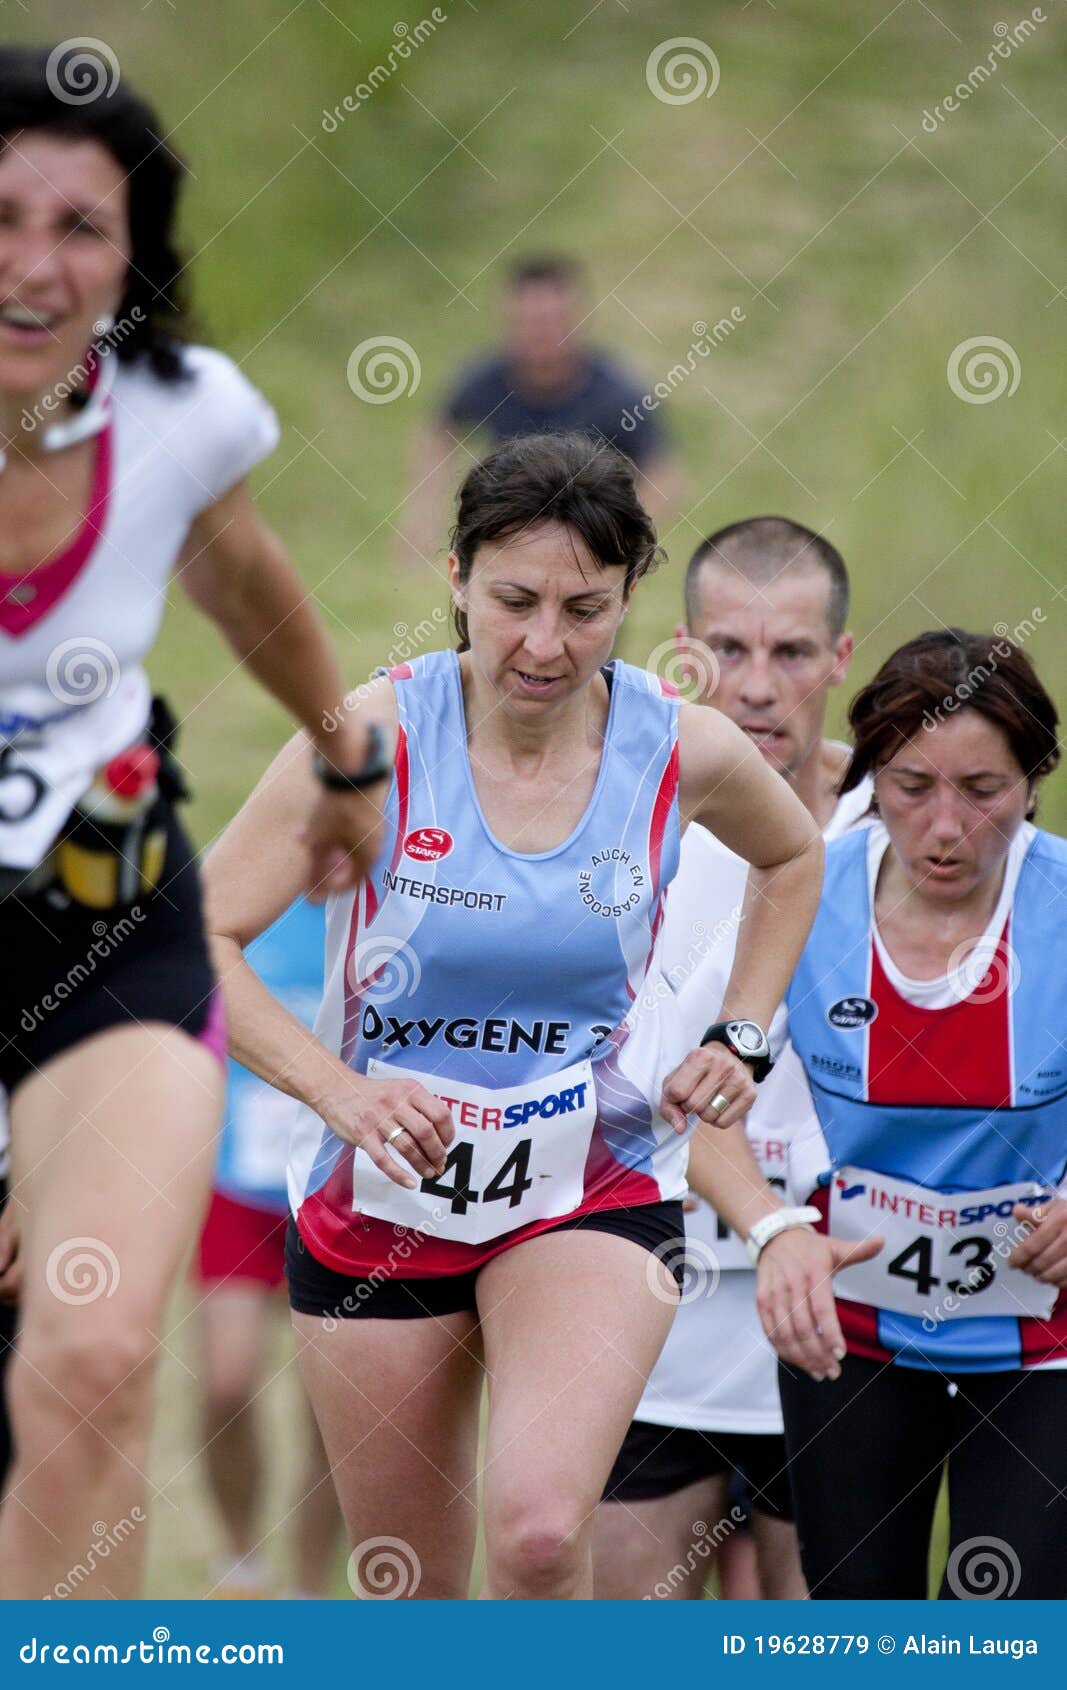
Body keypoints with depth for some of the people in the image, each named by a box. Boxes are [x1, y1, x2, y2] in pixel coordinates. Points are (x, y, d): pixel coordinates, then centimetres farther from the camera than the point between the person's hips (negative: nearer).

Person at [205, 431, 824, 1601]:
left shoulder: (684, 751, -8)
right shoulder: (377, 737, -14)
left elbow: (794, 856, 17)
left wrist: (740, 1036, 6)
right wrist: (340, 1091, -26)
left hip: (595, 1194, 0)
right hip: (377, 1198, 0)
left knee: (539, 1531, -26)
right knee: (414, 1595, 10)